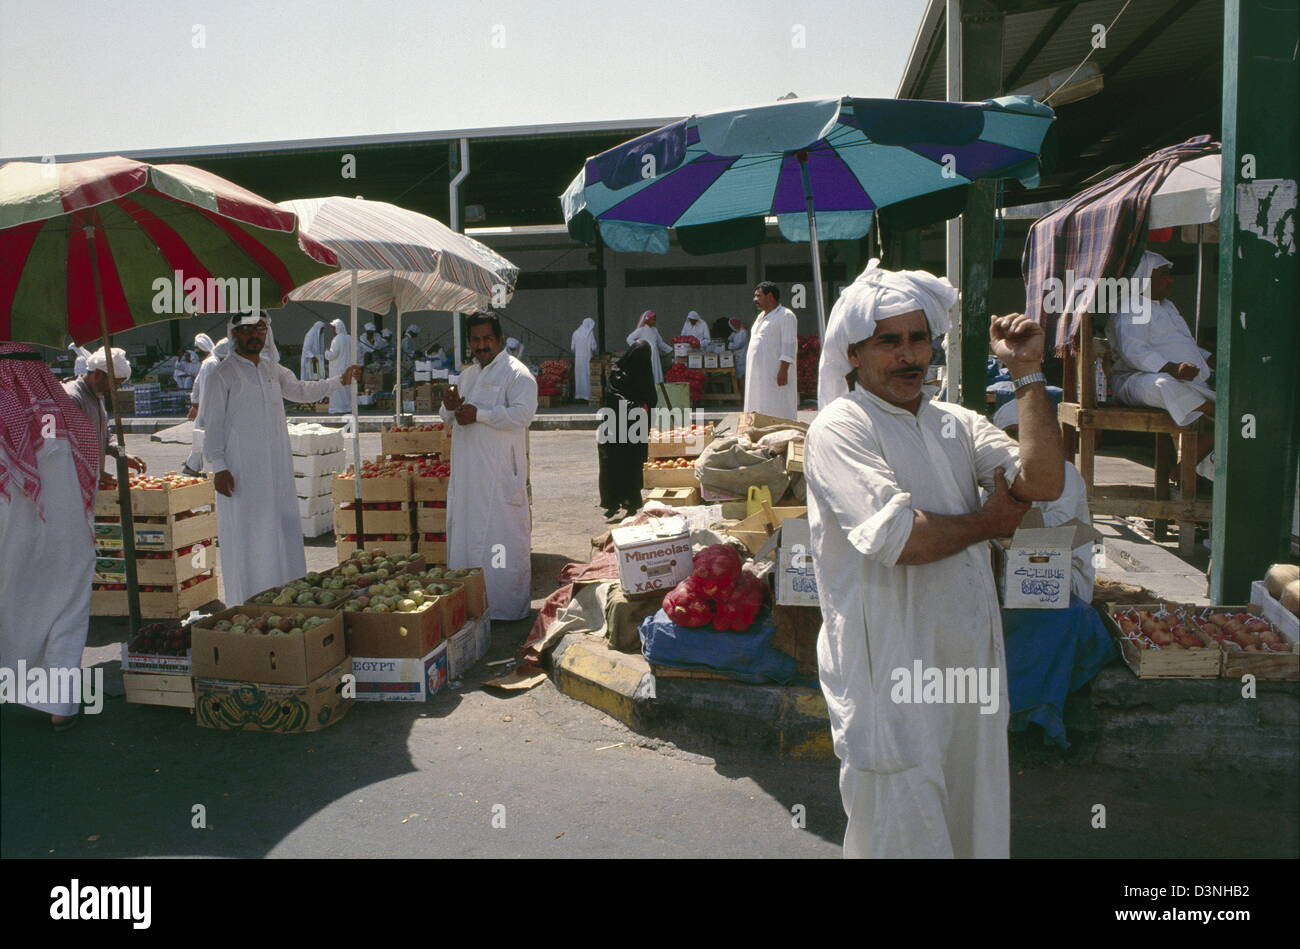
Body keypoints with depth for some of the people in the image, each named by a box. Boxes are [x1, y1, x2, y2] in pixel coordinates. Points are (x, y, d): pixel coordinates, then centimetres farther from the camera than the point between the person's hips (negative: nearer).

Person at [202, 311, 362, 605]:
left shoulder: (274, 371, 13)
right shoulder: (222, 376, -5)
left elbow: (301, 391, 21)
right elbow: (213, 425, -7)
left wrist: (340, 380, 8)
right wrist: (218, 467, -13)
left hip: (277, 471, 6)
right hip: (241, 473, -6)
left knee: (284, 532, 9)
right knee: (244, 540, -2)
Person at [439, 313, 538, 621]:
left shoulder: (517, 374, -6)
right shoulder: (467, 375, 19)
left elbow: (522, 414, -21)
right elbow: (449, 419, 24)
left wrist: (478, 414, -21)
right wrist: (450, 408, 0)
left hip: (501, 473, -8)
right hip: (466, 472, 8)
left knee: (503, 538, -4)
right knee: (464, 535, 12)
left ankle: (507, 607, 6)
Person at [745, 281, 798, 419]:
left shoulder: (786, 316, -7)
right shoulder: (761, 316, 19)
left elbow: (788, 346, -14)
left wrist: (783, 370, -22)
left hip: (775, 374, -9)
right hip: (758, 375, 9)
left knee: (778, 413, -7)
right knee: (759, 411, 9)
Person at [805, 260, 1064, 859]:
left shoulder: (957, 424, 10)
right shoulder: (839, 429, -13)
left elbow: (1043, 483, -4)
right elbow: (900, 537, -24)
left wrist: (1027, 373, -6)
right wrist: (987, 524, -7)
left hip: (969, 662, 7)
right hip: (890, 670, -7)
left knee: (972, 823, 22)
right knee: (904, 833, 6)